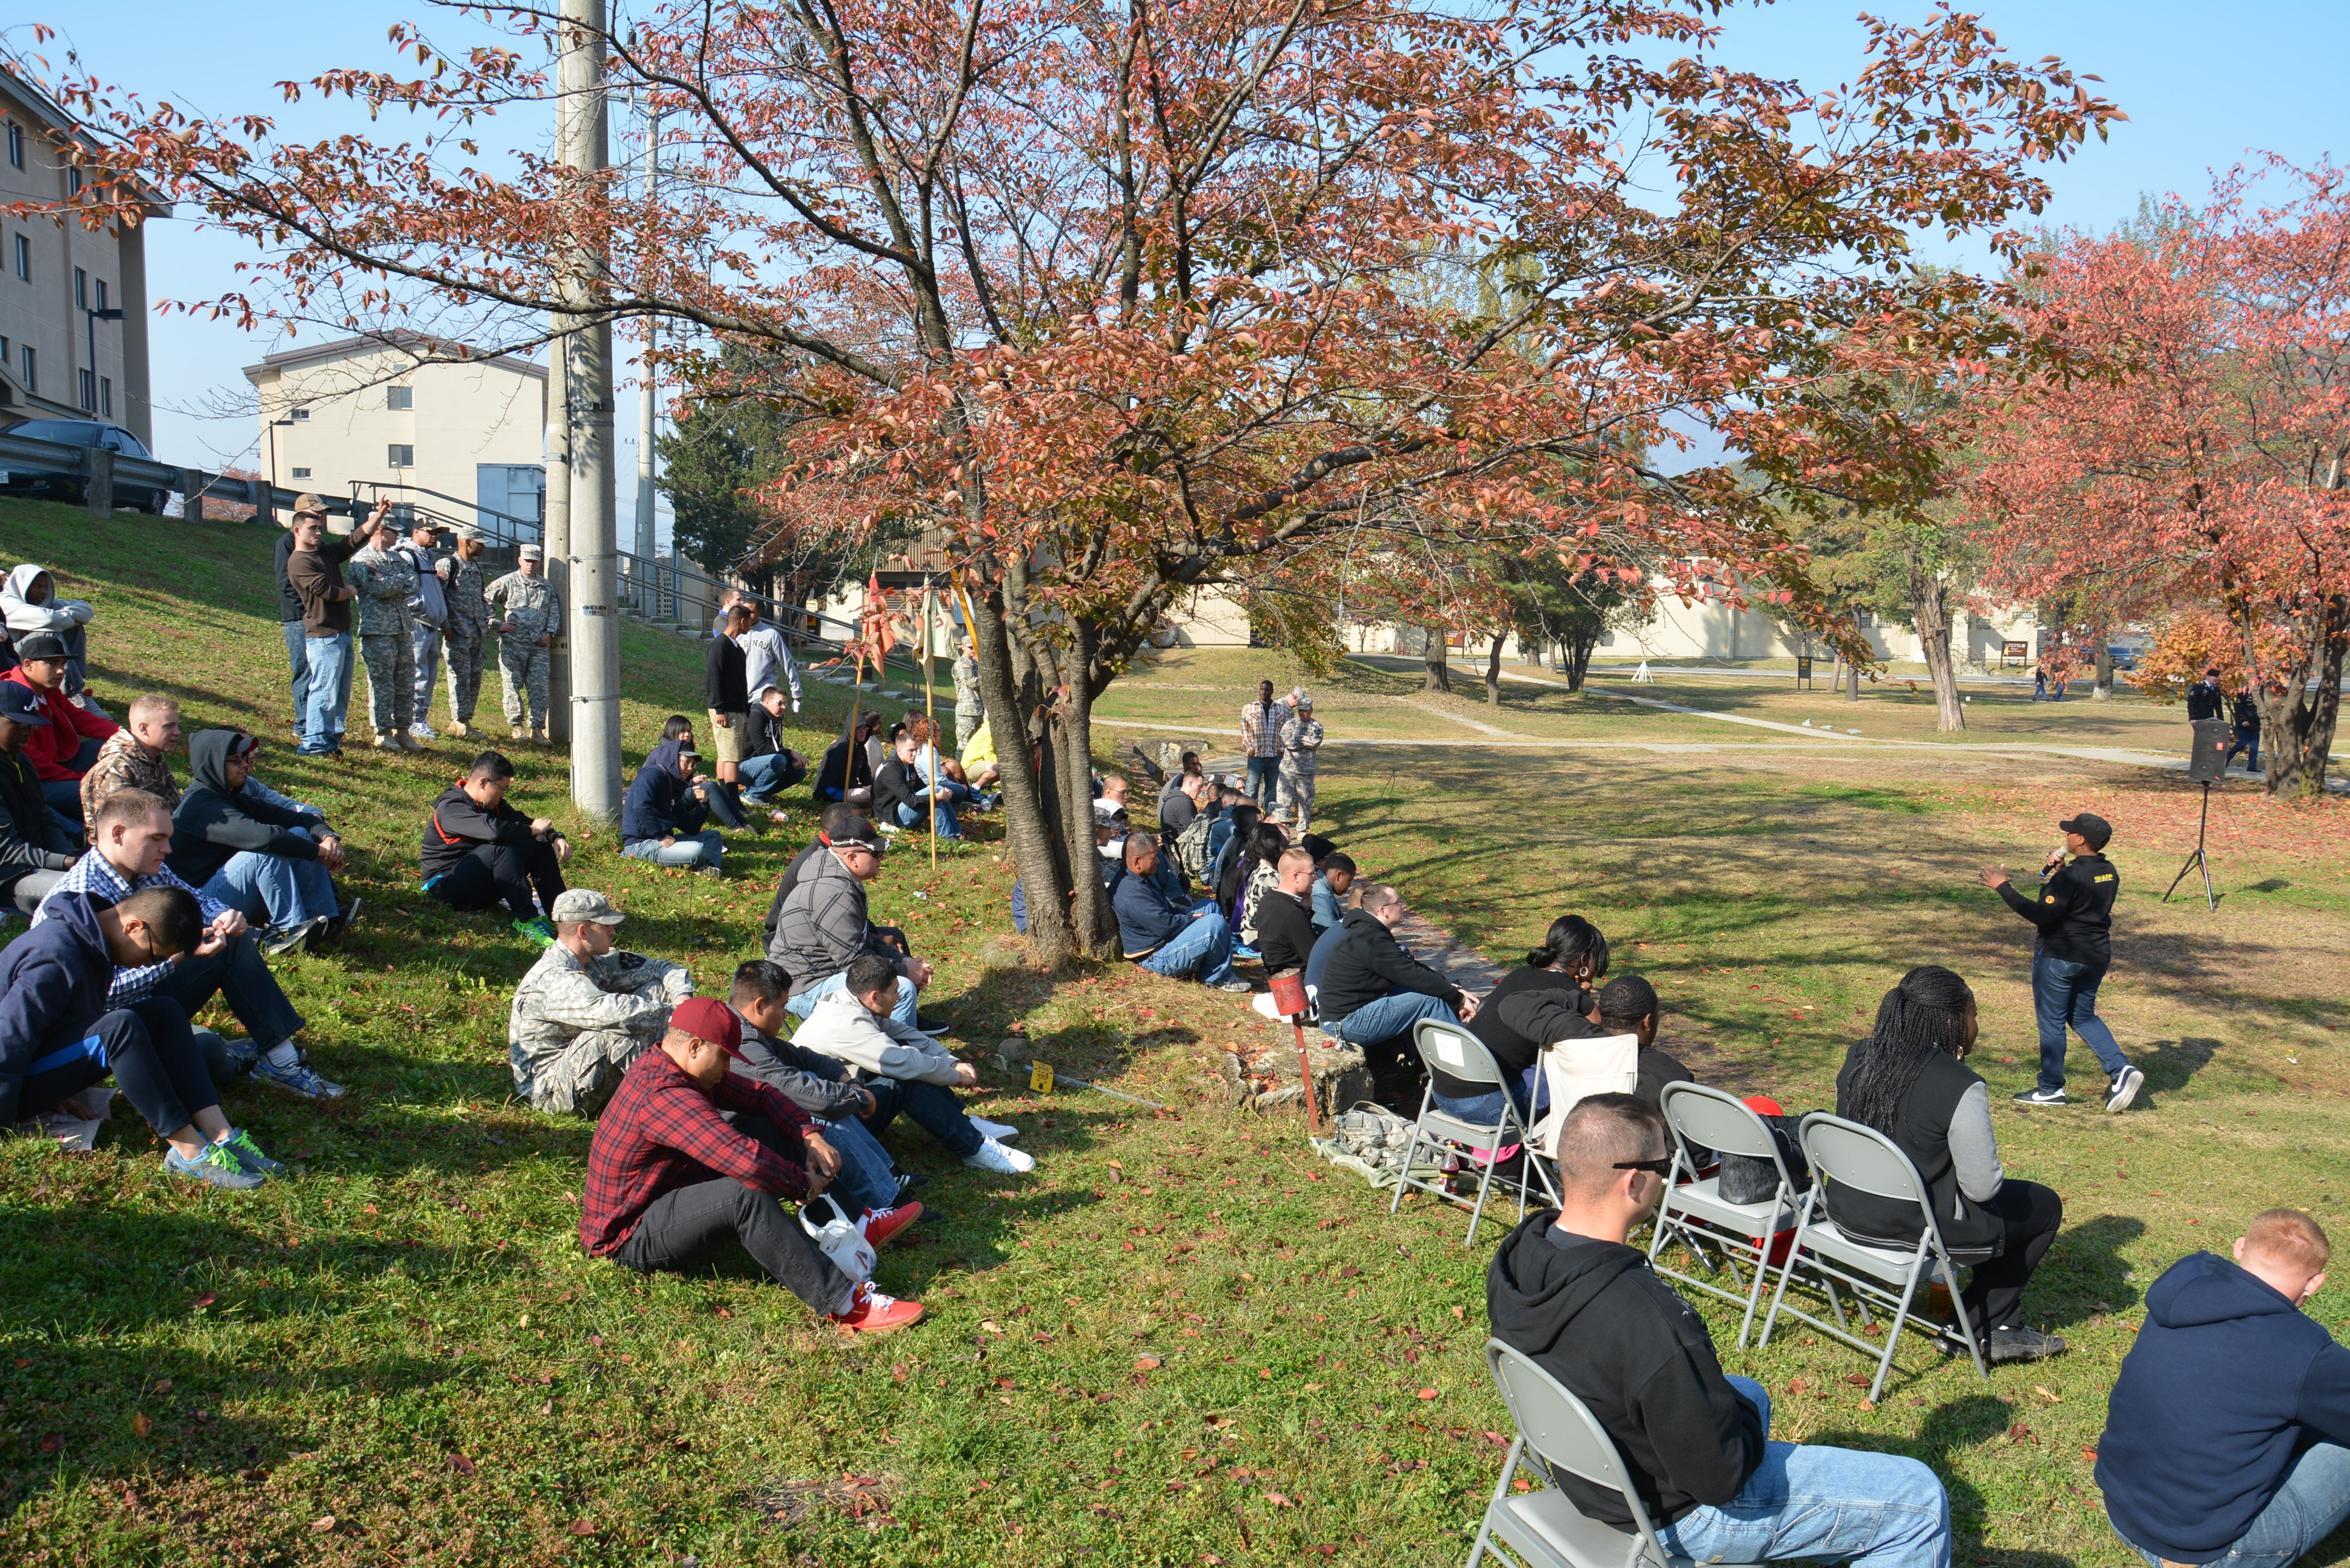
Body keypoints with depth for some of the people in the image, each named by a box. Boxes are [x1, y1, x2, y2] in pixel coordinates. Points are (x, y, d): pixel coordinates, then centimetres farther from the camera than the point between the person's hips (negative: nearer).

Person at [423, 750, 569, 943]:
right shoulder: (451, 809, -21)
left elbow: (521, 821, 7)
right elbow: (494, 830, -37)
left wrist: (555, 837, -12)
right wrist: (533, 830, -23)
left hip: (482, 883, 9)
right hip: (449, 887, -9)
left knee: (540, 847, -6)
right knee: (503, 847, -34)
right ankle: (526, 920, -31)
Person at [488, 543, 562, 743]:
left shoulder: (547, 587, 16)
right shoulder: (507, 582, 4)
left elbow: (555, 613, 17)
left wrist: (550, 633, 2)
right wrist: (496, 624, -2)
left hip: (539, 646, 3)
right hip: (512, 644, -3)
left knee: (539, 687, -1)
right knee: (513, 685, 0)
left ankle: (537, 728, 4)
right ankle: (516, 726, 9)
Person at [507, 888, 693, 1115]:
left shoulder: (596, 962, 1)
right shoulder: (554, 980, -26)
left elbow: (660, 968, 5)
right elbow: (615, 1011, -39)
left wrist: (682, 998, -16)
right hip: (549, 1089, -9)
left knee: (655, 988, -2)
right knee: (617, 1025, -34)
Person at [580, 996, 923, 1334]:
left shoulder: (663, 1069, 2)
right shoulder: (662, 1096, -31)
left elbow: (759, 1094, 6)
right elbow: (746, 1161, -39)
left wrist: (808, 1134, -8)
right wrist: (805, 1184, -23)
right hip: (628, 1240, -11)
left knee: (765, 1127, 4)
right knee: (746, 1195, -36)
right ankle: (846, 1305, -36)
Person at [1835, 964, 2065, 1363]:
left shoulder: (1858, 1060, -2)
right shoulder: (1960, 1089, -24)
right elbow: (1982, 1187, -17)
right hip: (1913, 1228, -8)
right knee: (2044, 1206, 14)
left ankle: (2001, 1328, 35)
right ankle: (1975, 1329, 18)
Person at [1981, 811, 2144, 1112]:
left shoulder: (2071, 876, -22)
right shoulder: (2109, 872, 5)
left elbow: (2042, 914, -26)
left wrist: (2003, 888, -23)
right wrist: (2056, 874, 7)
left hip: (2059, 957, -8)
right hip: (2097, 956, 8)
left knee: (2051, 1020, 5)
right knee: (2083, 1017, 22)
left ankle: (2051, 1089, 14)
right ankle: (2121, 1070, 6)